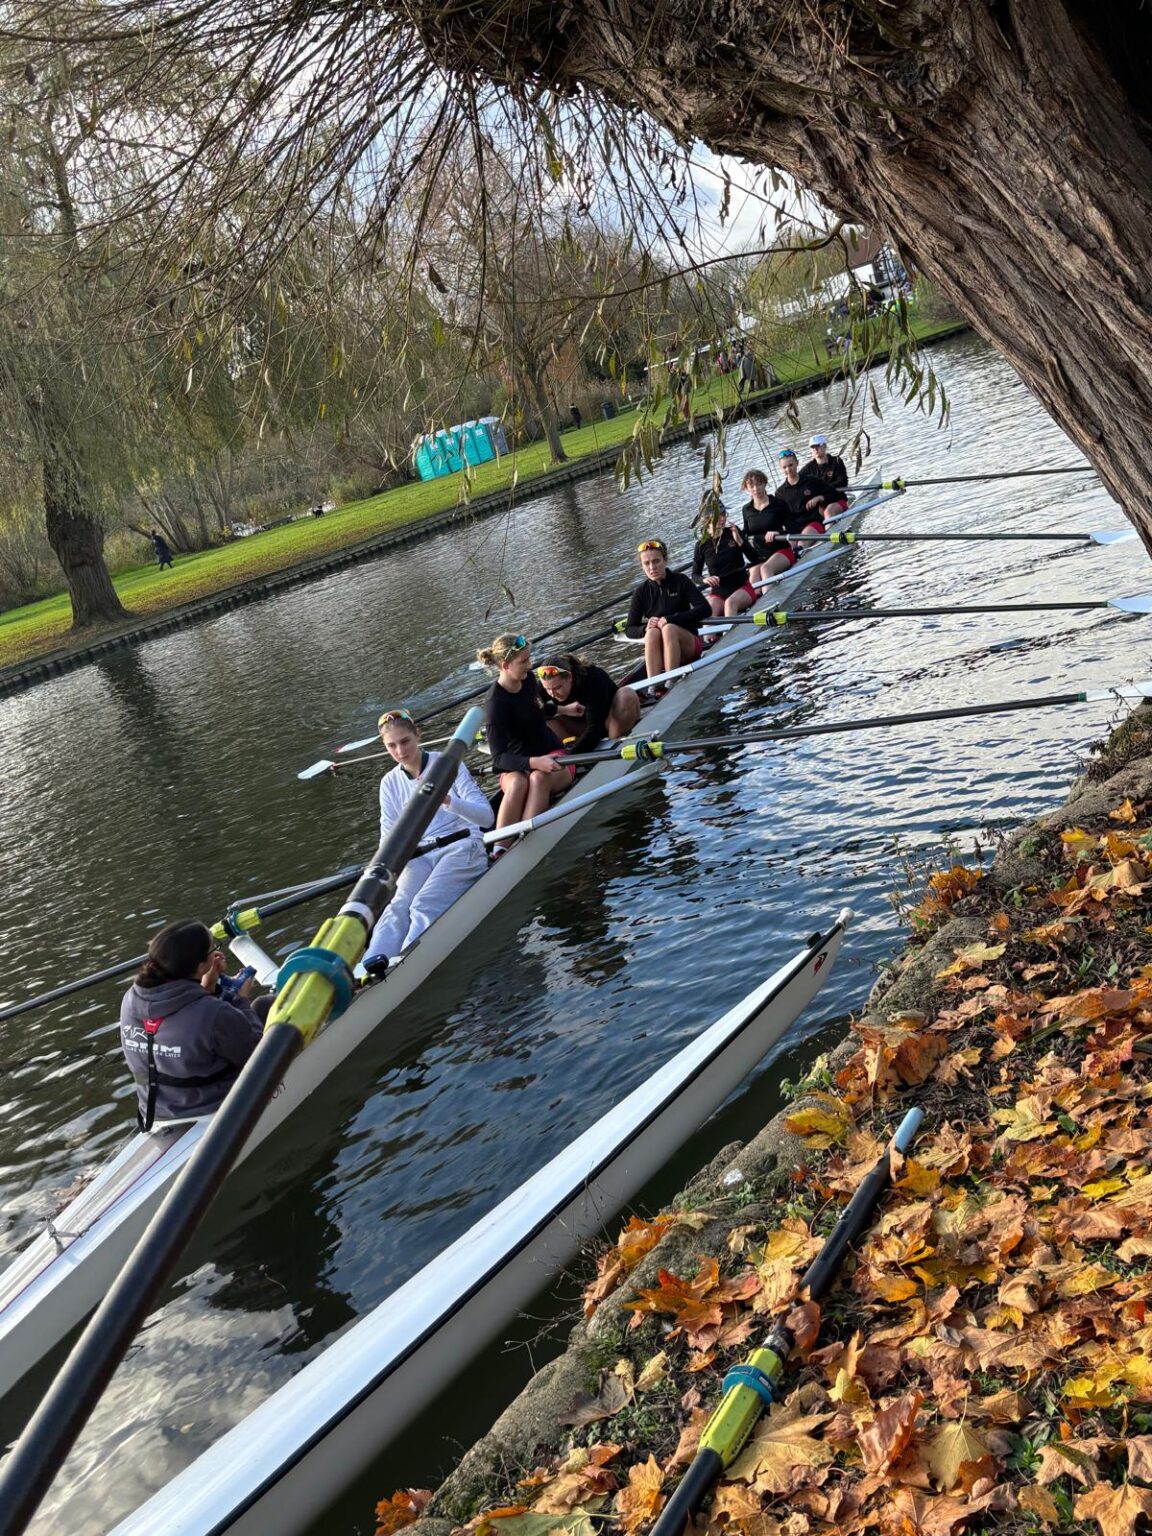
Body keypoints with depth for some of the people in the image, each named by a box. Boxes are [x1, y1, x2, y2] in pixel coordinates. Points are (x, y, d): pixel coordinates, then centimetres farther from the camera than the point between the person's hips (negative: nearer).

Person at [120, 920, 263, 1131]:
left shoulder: (131, 1000, -12)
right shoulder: (214, 1015, -33)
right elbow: (256, 1054, -14)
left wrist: (205, 989, 0)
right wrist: (241, 999, -4)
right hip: (214, 1117, -6)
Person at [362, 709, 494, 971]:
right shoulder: (390, 783, 11)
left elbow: (487, 817, -10)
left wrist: (448, 800, -29)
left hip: (461, 848, -3)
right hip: (419, 856, 3)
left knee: (423, 906, -31)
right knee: (397, 907, -28)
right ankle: (371, 967, -52)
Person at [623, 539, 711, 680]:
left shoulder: (680, 581, -4)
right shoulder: (641, 592, 2)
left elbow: (705, 609, -14)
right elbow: (629, 630, 4)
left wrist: (669, 619, -23)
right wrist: (645, 628, -19)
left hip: (688, 647, -2)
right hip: (660, 653, 2)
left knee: (669, 629, -31)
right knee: (652, 633, -30)